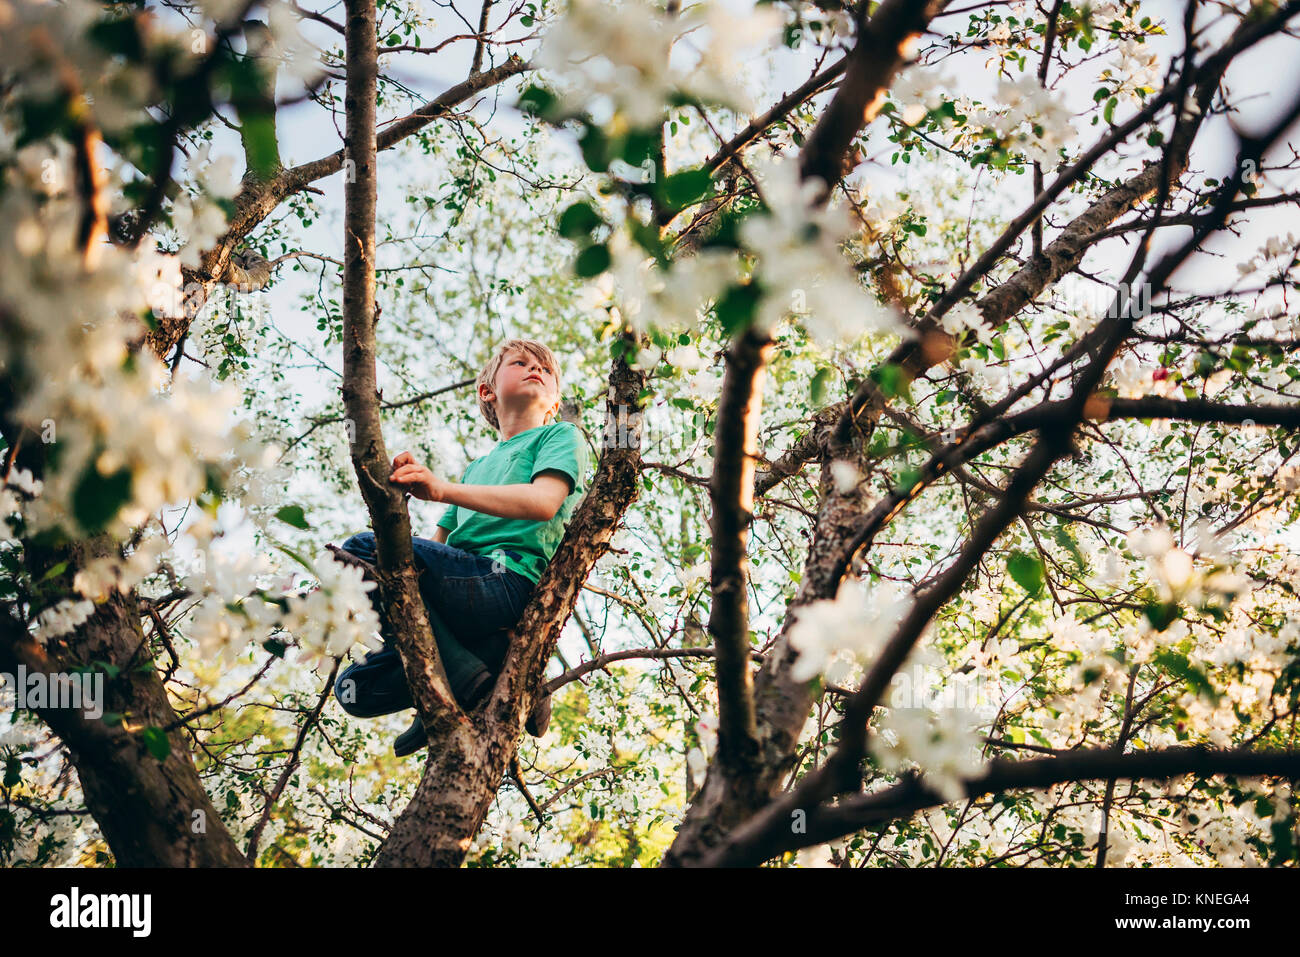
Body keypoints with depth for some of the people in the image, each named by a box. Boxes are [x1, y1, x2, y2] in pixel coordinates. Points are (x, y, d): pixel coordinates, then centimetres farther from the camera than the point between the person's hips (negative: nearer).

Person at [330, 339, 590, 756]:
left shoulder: (562, 435, 15)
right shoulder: (477, 468, 36)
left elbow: (544, 503, -8)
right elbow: (438, 543, 25)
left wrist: (443, 488, -21)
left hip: (509, 579, -7)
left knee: (364, 549, -25)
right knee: (356, 689, -8)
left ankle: (466, 679, -22)